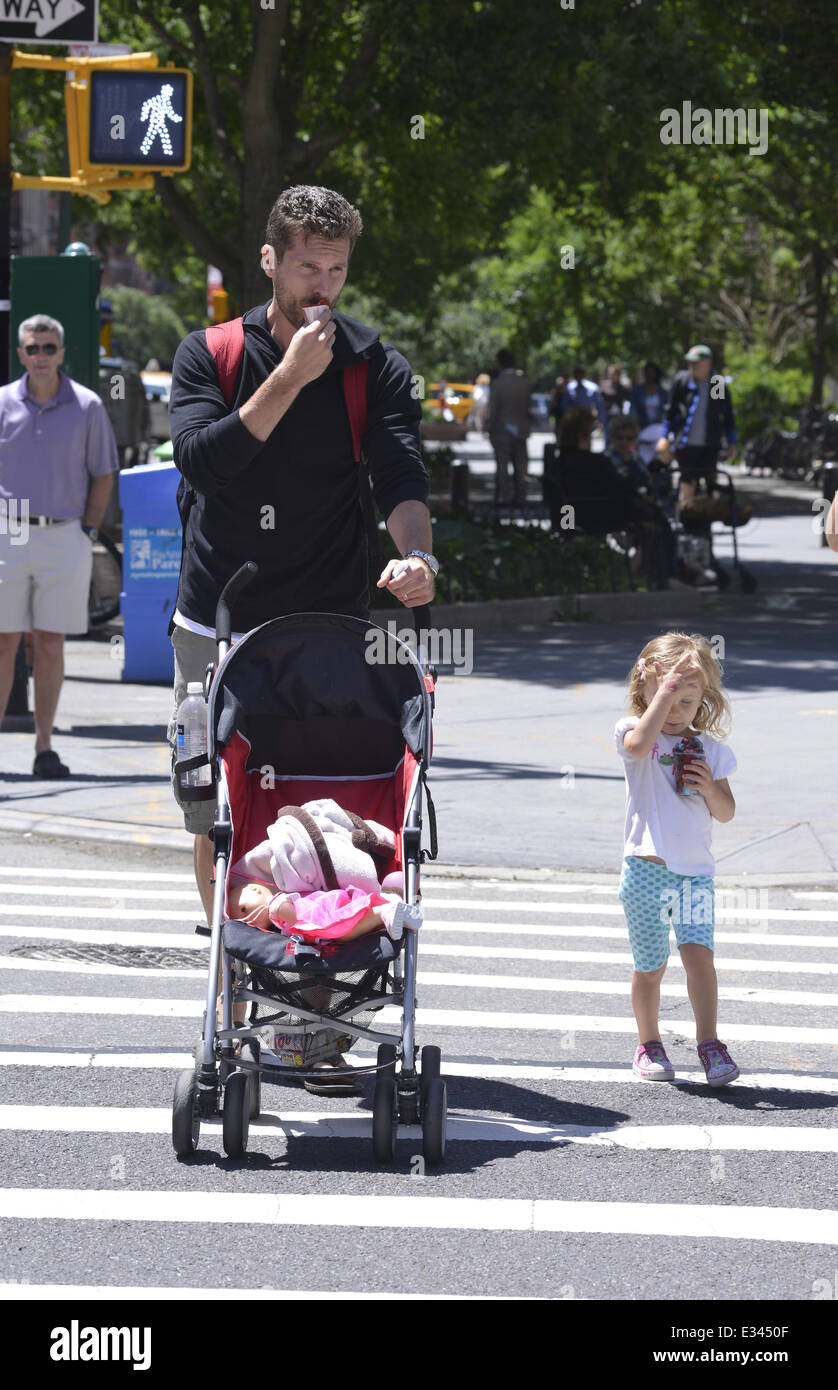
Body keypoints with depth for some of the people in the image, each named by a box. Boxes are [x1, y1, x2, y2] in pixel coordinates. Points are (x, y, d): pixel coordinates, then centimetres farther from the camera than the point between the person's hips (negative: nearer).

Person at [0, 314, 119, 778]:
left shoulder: (87, 406, 3)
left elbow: (102, 475, 9)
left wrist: (88, 532, 1)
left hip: (64, 536, 0)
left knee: (50, 644, 2)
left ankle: (44, 747, 5)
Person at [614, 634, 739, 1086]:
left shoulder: (709, 749, 9)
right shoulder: (634, 732, -2)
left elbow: (726, 812, 11)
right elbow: (640, 743, -28)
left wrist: (709, 787, -10)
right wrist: (665, 688, -27)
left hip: (695, 871, 2)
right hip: (646, 868, -2)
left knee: (699, 953, -13)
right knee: (650, 966, 5)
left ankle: (709, 1043, -9)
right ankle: (649, 1044, 22)